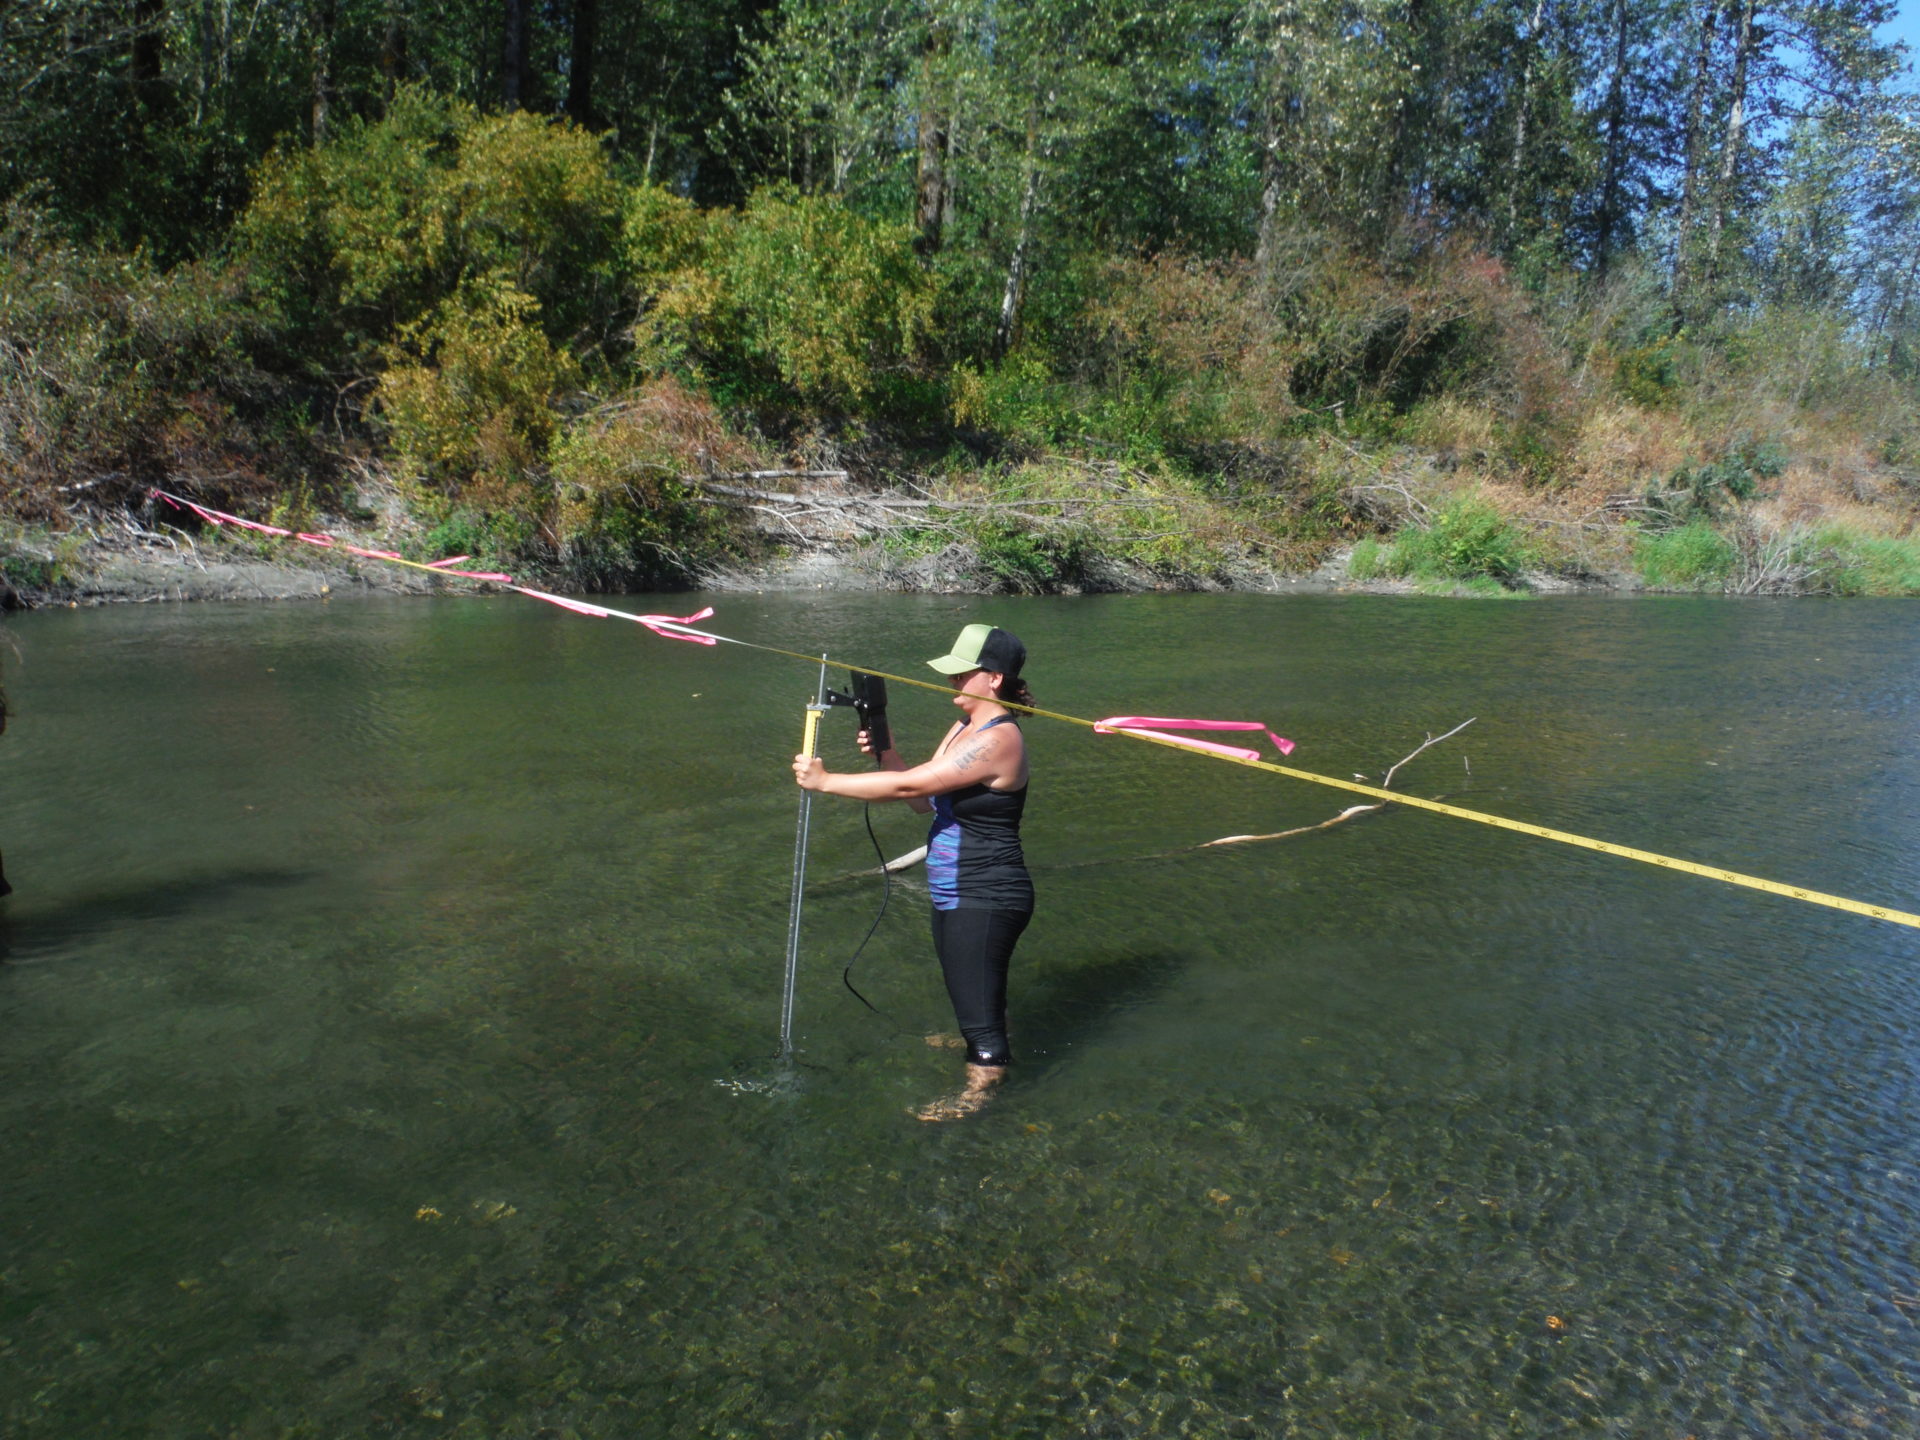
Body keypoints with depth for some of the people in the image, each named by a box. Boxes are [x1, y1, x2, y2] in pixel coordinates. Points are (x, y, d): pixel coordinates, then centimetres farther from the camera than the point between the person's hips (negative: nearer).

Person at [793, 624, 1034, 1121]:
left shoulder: (998, 739, -24)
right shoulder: (964, 727, 9)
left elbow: (910, 786, -27)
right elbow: (924, 799, 10)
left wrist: (826, 781, -23)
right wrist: (885, 753, -4)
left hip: (986, 901, -10)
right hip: (955, 894, 10)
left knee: (976, 992, 4)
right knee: (969, 985, 28)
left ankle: (982, 1084, 22)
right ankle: (986, 1045, 52)